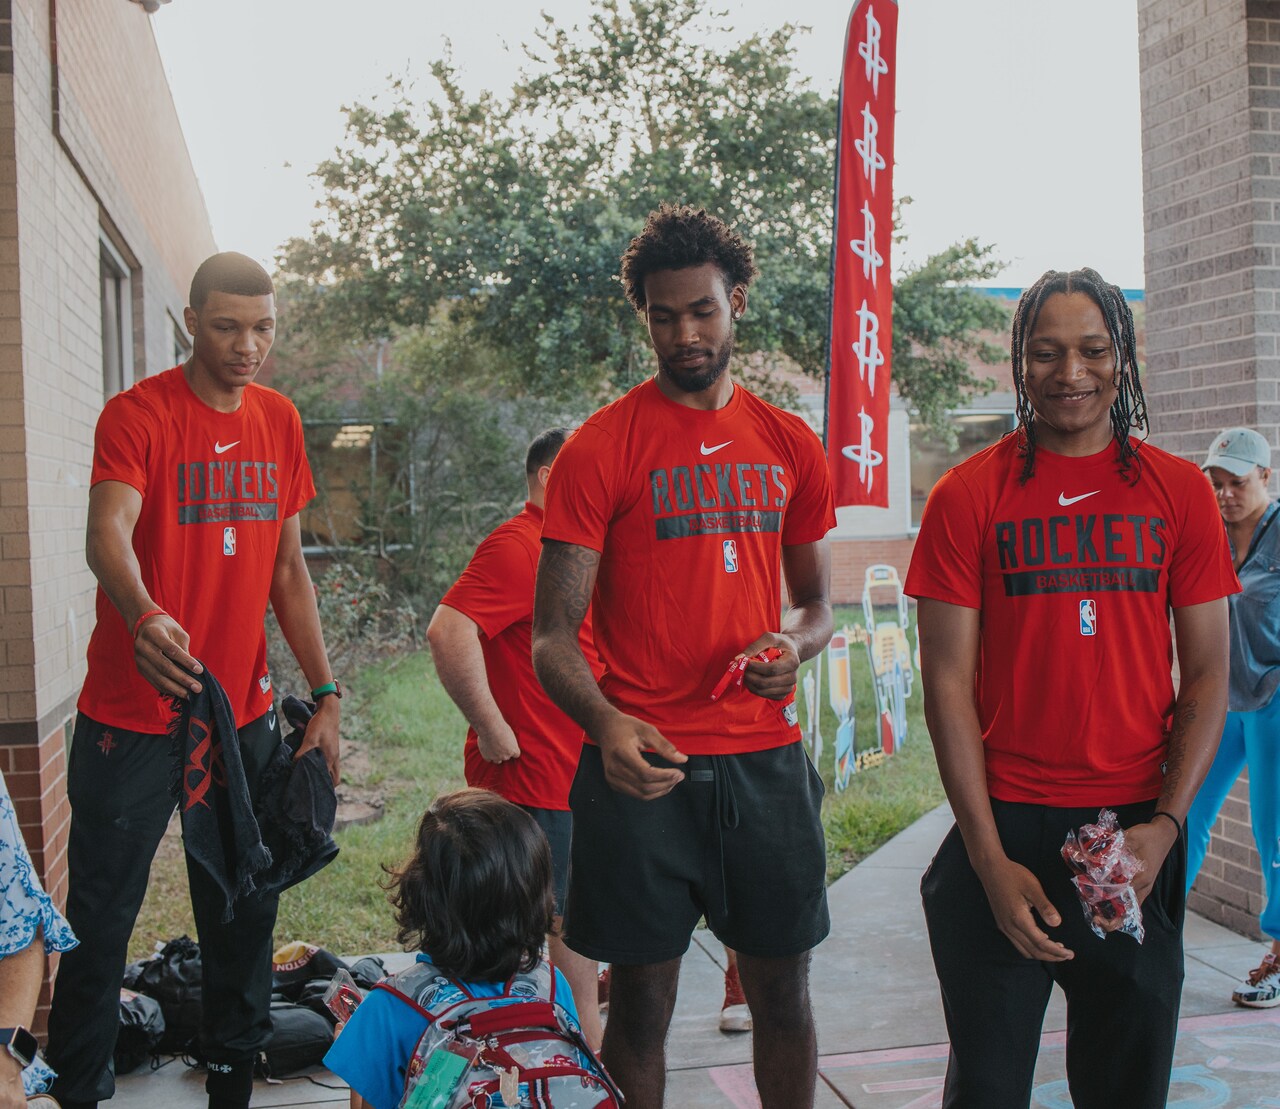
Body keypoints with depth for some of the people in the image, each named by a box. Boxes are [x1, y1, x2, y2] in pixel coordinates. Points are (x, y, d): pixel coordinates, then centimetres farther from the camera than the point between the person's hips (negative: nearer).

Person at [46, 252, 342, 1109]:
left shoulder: (279, 421, 9)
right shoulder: (139, 414, -8)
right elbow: (108, 532, -25)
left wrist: (325, 694, 7)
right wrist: (144, 614, -47)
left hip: (246, 716, 5)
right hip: (132, 718, -4)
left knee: (244, 916, 11)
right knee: (101, 919, 5)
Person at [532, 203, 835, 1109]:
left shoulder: (791, 446, 9)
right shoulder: (602, 448, -4)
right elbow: (553, 634, -8)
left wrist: (796, 646, -5)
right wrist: (605, 723, -27)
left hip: (768, 760, 4)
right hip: (645, 764, -3)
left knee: (782, 989, 12)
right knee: (640, 1001, 7)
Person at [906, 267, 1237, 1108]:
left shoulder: (1179, 492, 4)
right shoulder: (969, 495, -2)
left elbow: (1208, 676, 4)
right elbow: (948, 681, -4)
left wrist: (1167, 824, -8)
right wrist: (989, 858, -9)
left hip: (1136, 831, 2)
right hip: (1007, 827, -1)